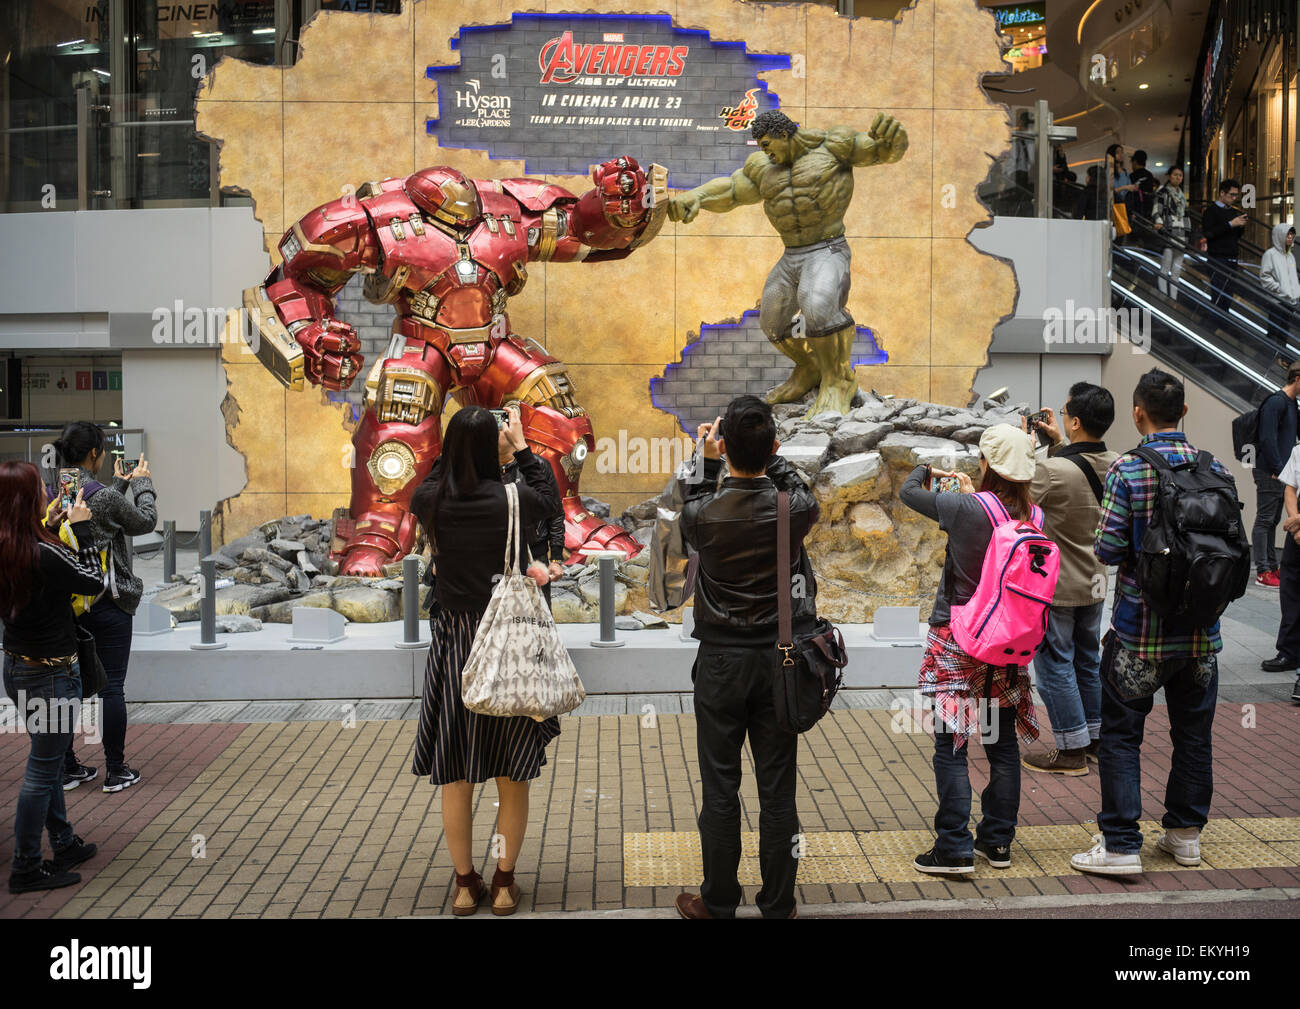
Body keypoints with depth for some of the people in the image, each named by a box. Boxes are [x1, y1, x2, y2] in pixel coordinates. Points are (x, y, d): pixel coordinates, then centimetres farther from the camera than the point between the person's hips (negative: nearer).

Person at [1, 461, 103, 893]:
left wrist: (51, 529, 10)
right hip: (51, 673, -8)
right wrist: (82, 529, -5)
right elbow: (94, 581, -13)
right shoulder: (43, 555, -27)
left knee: (48, 761, 21)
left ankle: (65, 845, 35)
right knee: (42, 769, 3)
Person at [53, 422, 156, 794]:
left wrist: (118, 485, 24)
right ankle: (116, 771, 10)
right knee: (112, 687, 3)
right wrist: (141, 484, 13)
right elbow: (145, 522, -1)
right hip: (108, 603, -6)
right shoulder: (105, 497, -18)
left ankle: (67, 768, 20)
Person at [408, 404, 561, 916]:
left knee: (456, 775, 11)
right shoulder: (509, 501, -14)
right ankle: (504, 883, 19)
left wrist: (460, 441, 17)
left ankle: (465, 884, 19)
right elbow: (550, 500, 9)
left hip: (453, 645, 2)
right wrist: (521, 446, 14)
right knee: (511, 774, 11)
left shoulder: (430, 502, -7)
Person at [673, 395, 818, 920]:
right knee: (778, 789, 8)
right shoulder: (793, 508, -12)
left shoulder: (704, 514, -14)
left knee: (719, 788, 8)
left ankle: (717, 903, 18)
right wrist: (770, 457, 19)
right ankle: (778, 905, 16)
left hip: (722, 663, -1)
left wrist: (708, 463, 15)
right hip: (781, 660, 1)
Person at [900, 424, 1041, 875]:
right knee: (1003, 742, 14)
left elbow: (908, 492, -3)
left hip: (957, 639, -5)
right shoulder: (1034, 516, -4)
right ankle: (998, 842, 23)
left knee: (950, 744, 1)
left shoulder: (965, 509, -17)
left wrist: (927, 470, 18)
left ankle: (954, 849, 2)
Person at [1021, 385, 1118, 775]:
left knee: (1055, 664, 4)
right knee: (1088, 659, 20)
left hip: (1055, 586, -7)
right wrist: (1059, 443, 14)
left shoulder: (1053, 471, -28)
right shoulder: (1113, 466, -4)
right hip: (1093, 581, 7)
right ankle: (1096, 738, 31)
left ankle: (1071, 750, 10)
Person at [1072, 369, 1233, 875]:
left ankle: (1121, 844, 3)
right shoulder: (1215, 469, -1)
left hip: (1139, 627, -4)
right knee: (1193, 733, 16)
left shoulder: (1127, 470, -14)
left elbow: (1107, 549, -16)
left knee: (1120, 735, 5)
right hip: (1201, 628, 4)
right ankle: (1185, 833, 27)